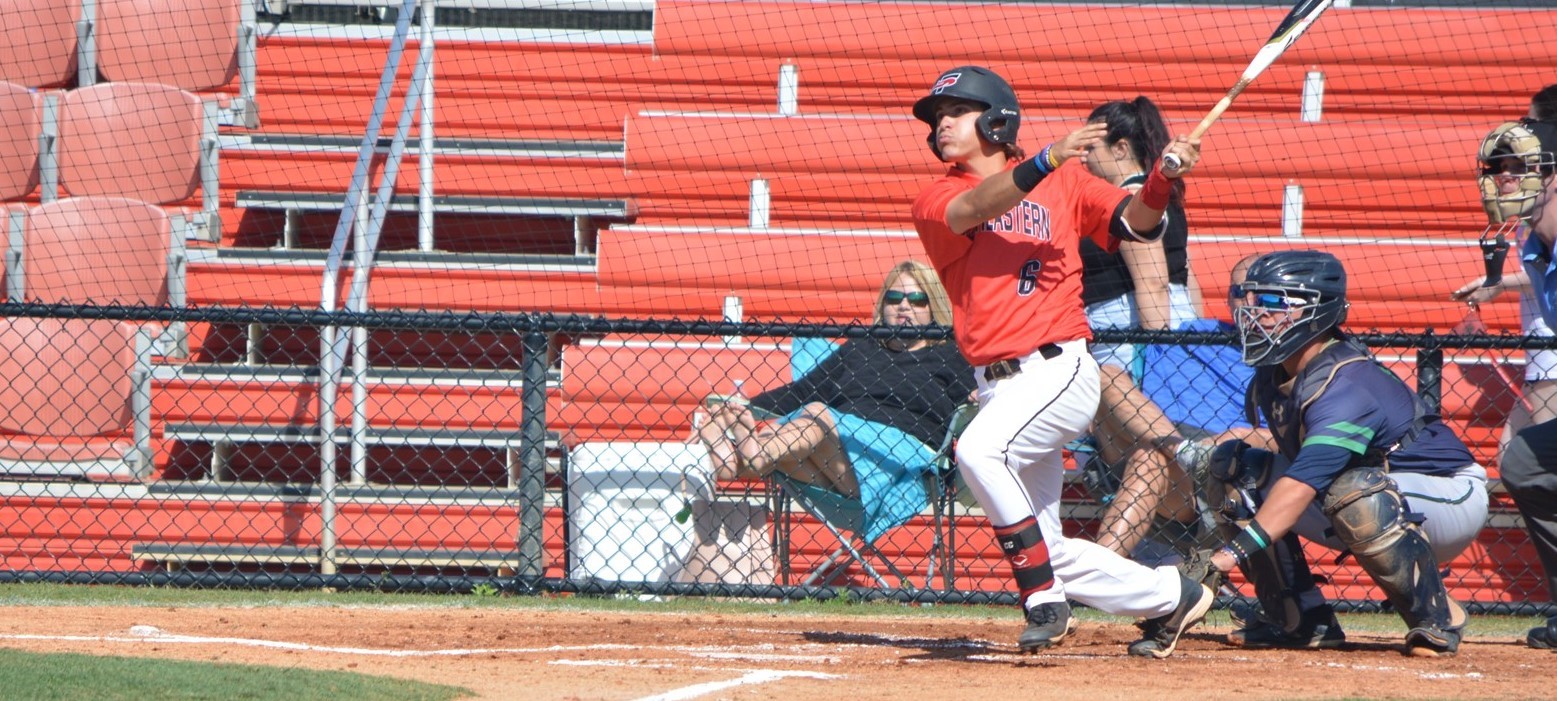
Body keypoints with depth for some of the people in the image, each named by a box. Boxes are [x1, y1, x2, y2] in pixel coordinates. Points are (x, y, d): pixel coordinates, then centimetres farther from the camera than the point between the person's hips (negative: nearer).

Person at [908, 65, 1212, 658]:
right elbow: (972, 210, -15)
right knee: (1049, 551, 8)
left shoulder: (1063, 183, 6)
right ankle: (1172, 597, 28)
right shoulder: (935, 201, 6)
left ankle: (1044, 599, -25)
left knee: (980, 450, -33)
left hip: (1058, 369, -5)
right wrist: (1045, 162, -29)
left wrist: (1162, 182, -22)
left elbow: (1133, 224, -1)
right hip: (996, 386, 5)